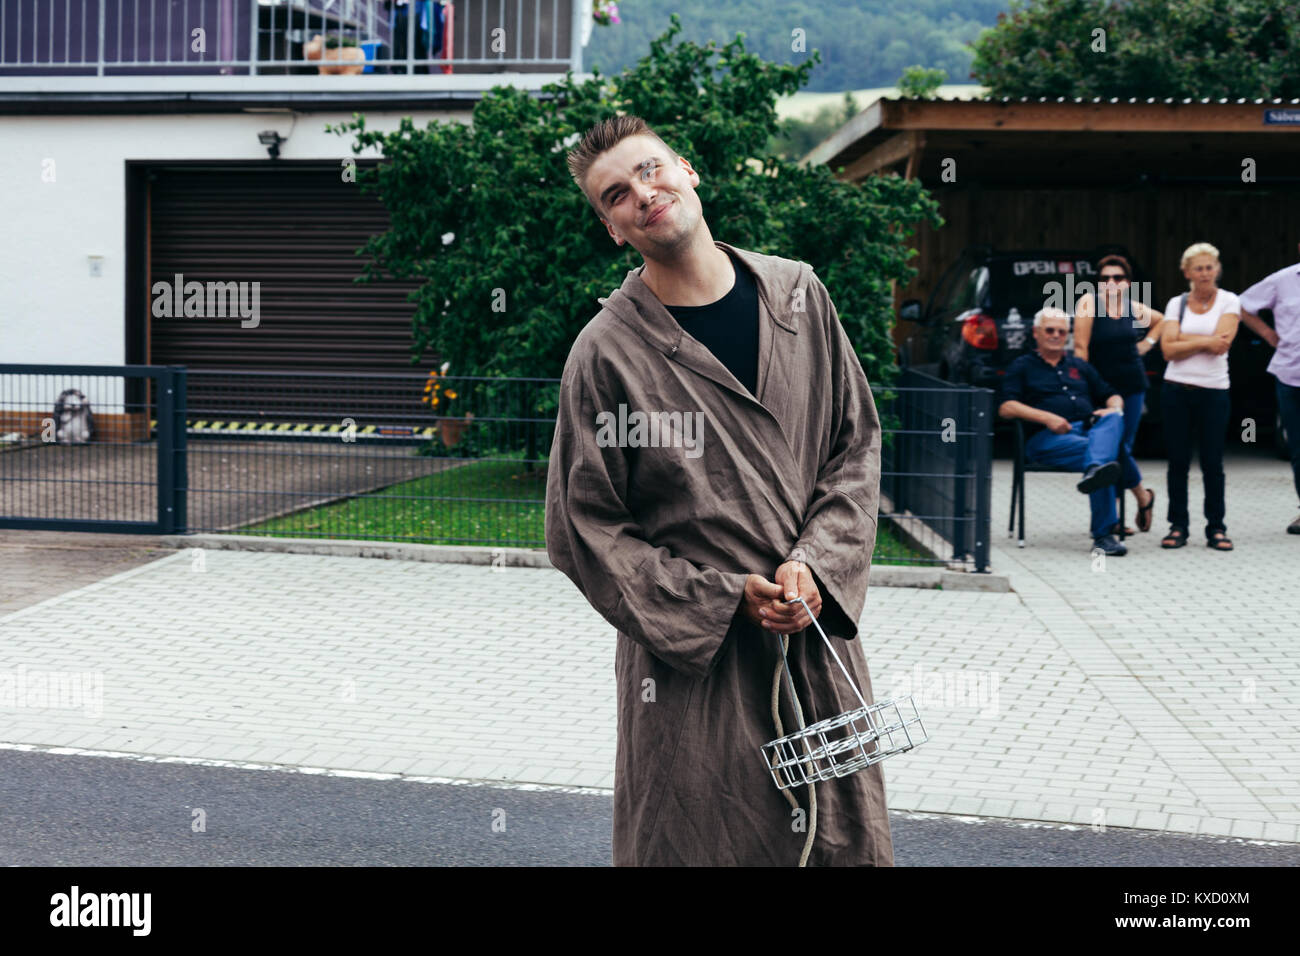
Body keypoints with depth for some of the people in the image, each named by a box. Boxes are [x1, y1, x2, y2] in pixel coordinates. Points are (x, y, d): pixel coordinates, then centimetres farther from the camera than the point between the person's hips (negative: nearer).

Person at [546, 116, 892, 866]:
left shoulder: (798, 296, 5)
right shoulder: (607, 353, -7)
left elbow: (857, 443, 9)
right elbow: (584, 529, -5)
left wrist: (819, 566, -6)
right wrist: (721, 601, -11)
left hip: (819, 638, 4)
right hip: (691, 661, -3)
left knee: (849, 841, 10)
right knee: (695, 846, 5)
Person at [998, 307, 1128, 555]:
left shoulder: (1080, 366, 33)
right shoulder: (1023, 367, 18)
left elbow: (1112, 396, 31)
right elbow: (1006, 408, 3)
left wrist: (1113, 408, 4)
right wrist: (1047, 417, -12)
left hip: (1089, 430, 4)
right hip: (1047, 438, -4)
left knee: (1113, 420, -33)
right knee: (1100, 454, -34)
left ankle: (1094, 471, -61)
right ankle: (1103, 534, -47)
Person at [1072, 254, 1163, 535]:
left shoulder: (1136, 309, 7)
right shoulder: (1089, 303, -5)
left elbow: (1161, 320, 29)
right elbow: (1080, 347, -9)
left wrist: (1146, 343, 13)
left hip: (1131, 386, 2)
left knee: (1121, 448, -1)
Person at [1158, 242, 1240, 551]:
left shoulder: (1228, 302, 2)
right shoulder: (1177, 303, 6)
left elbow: (1221, 344, -12)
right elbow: (1168, 349, -4)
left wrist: (1183, 337, -6)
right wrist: (1205, 342, -11)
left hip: (1214, 391, -2)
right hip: (1177, 389, 2)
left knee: (1212, 463, 0)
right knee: (1178, 462, 4)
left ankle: (1216, 528, 10)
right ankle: (1178, 526, 12)